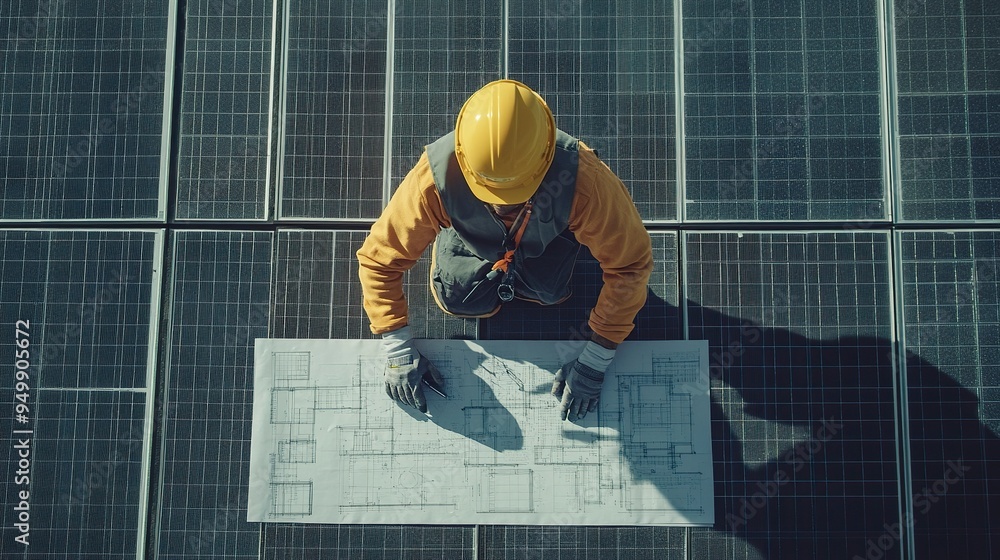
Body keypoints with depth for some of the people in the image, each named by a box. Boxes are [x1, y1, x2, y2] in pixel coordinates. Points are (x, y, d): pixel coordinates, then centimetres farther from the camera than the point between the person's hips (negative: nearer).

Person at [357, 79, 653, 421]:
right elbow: (379, 260, -29)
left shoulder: (584, 181, -47)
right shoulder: (435, 179, -45)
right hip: (472, 237, 0)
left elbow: (630, 264, -32)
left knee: (548, 291, -13)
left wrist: (593, 364, -29)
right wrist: (399, 353, -29)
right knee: (458, 300, -11)